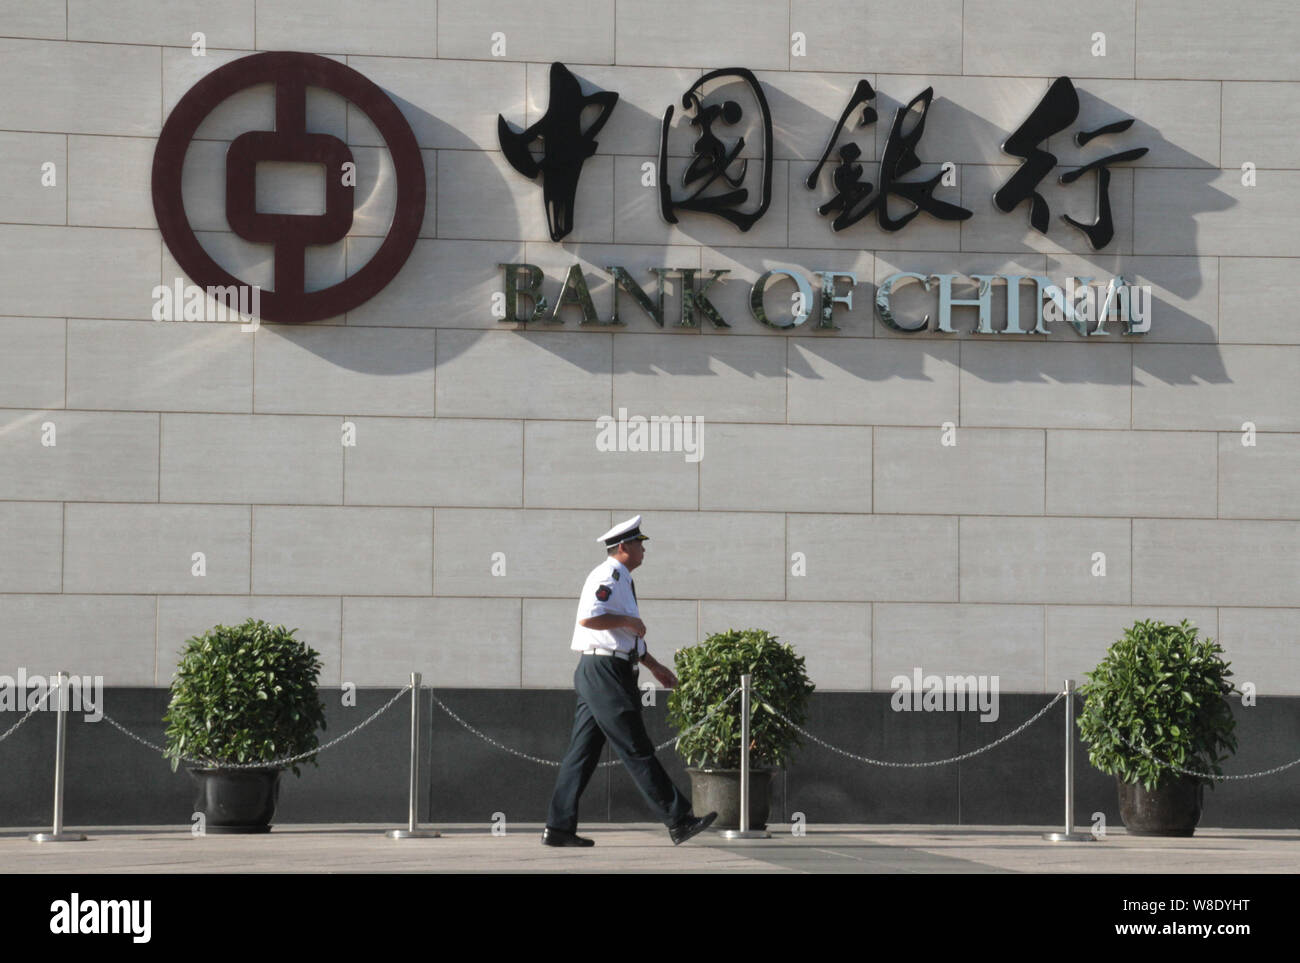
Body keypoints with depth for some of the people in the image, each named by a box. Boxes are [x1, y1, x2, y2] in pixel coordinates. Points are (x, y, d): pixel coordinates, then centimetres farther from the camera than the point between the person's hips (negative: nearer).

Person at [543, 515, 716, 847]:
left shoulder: (621, 580, 22)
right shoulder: (609, 576, -11)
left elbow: (629, 636, 32)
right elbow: (589, 618, -25)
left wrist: (653, 665, 30)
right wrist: (628, 621, -15)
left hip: (597, 674, 11)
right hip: (605, 673, -11)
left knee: (583, 751, 8)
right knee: (637, 749, -7)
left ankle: (559, 828, 9)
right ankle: (678, 820, -4)